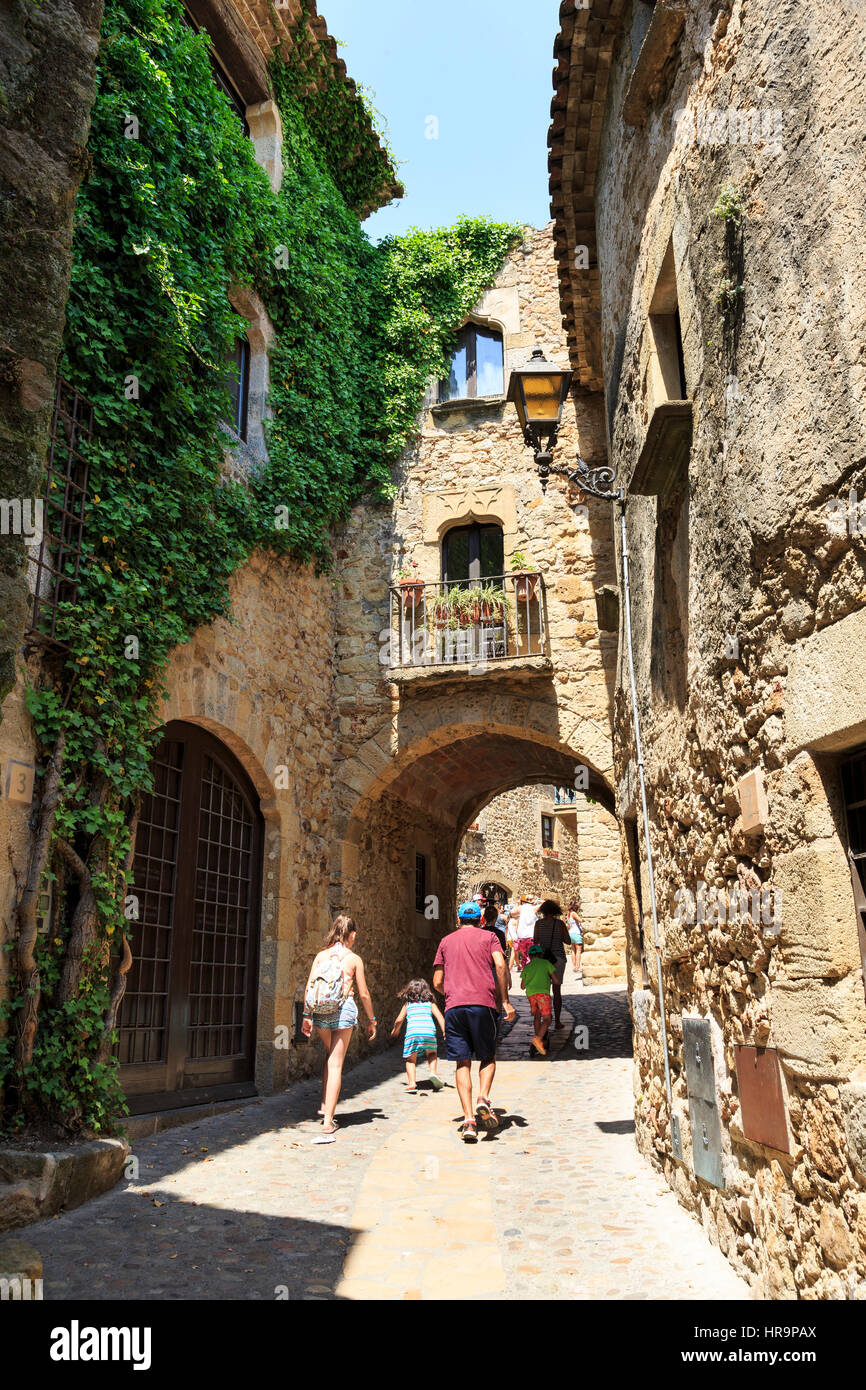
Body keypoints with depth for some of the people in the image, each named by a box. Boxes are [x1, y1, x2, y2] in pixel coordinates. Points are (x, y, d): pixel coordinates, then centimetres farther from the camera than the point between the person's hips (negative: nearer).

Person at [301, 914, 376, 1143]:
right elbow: (363, 994, 2)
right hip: (343, 1010, -3)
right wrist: (371, 1020, 12)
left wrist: (306, 1016, 7)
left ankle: (324, 1105, 27)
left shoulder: (321, 955, 7)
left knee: (330, 1057, 26)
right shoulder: (354, 959, 0)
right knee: (336, 1064, 3)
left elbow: (309, 987, 2)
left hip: (320, 1011, 3)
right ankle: (328, 1122, 1)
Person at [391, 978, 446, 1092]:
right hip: (429, 1032, 1)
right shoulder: (430, 1002, 24)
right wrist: (445, 1032, 9)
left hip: (412, 1032, -1)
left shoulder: (407, 1003, 23)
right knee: (432, 1053, 27)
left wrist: (395, 1031, 37)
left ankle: (412, 1083, -5)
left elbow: (399, 1020, 19)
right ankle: (433, 1072, 2)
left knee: (410, 1060, 15)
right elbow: (439, 1017, 12)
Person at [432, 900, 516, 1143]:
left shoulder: (446, 941, 20)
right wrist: (504, 1000, -2)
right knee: (488, 1057, 14)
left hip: (454, 1006, 2)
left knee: (463, 1063, 5)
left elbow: (437, 982, 16)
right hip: (483, 1004, -1)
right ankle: (483, 1098, -11)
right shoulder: (488, 936, 13)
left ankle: (468, 1120, -5)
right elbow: (500, 964, -5)